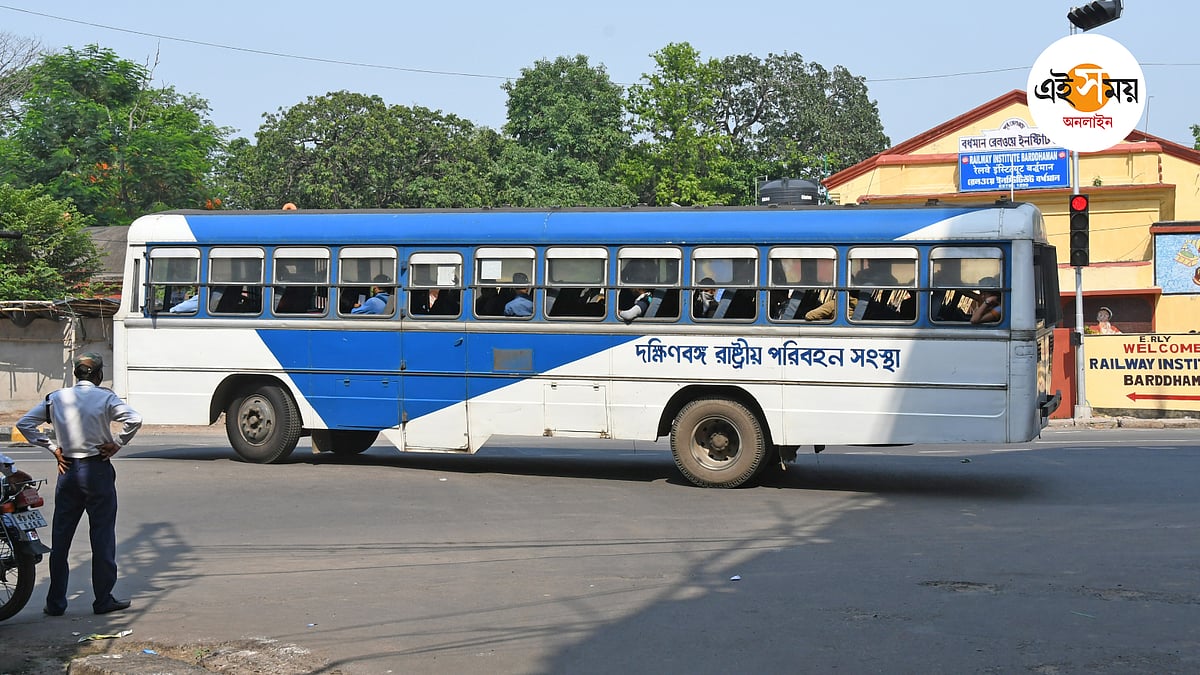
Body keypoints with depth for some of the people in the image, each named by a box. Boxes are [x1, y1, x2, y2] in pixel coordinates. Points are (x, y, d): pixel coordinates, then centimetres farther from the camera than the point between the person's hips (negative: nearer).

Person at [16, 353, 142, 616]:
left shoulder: (56, 398, 5)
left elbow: (24, 423, 4)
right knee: (102, 536, 4)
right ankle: (104, 600, 7)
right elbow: (134, 419, -21)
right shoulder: (105, 398, -7)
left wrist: (52, 447, 4)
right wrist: (117, 444, -8)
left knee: (60, 538, 9)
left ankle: (55, 602, 12)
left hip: (68, 471, 3)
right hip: (98, 469, -3)